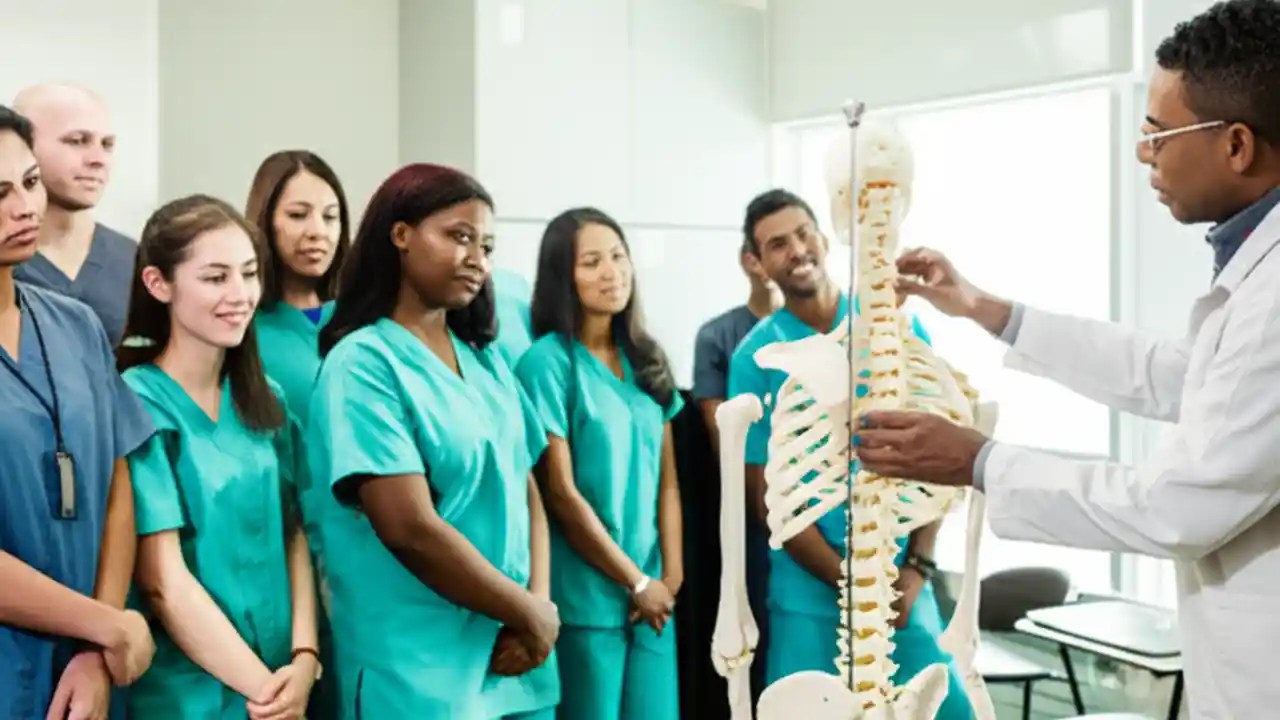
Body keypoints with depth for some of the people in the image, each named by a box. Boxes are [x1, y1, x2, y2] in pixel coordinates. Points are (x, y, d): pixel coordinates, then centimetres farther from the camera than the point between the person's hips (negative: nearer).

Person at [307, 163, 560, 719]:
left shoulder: (485, 361, 9)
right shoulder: (363, 363, -12)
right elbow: (413, 530, -19)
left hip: (515, 658, 6)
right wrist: (532, 616, -10)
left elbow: (527, 492, 10)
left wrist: (538, 607, -7)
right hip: (420, 671, -6)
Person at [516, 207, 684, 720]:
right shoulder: (548, 362, -10)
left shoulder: (646, 358, 9)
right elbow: (560, 493, -12)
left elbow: (667, 476, 9)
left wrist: (670, 574, -2)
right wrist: (635, 582, -8)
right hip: (587, 596, -5)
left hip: (653, 594, 5)